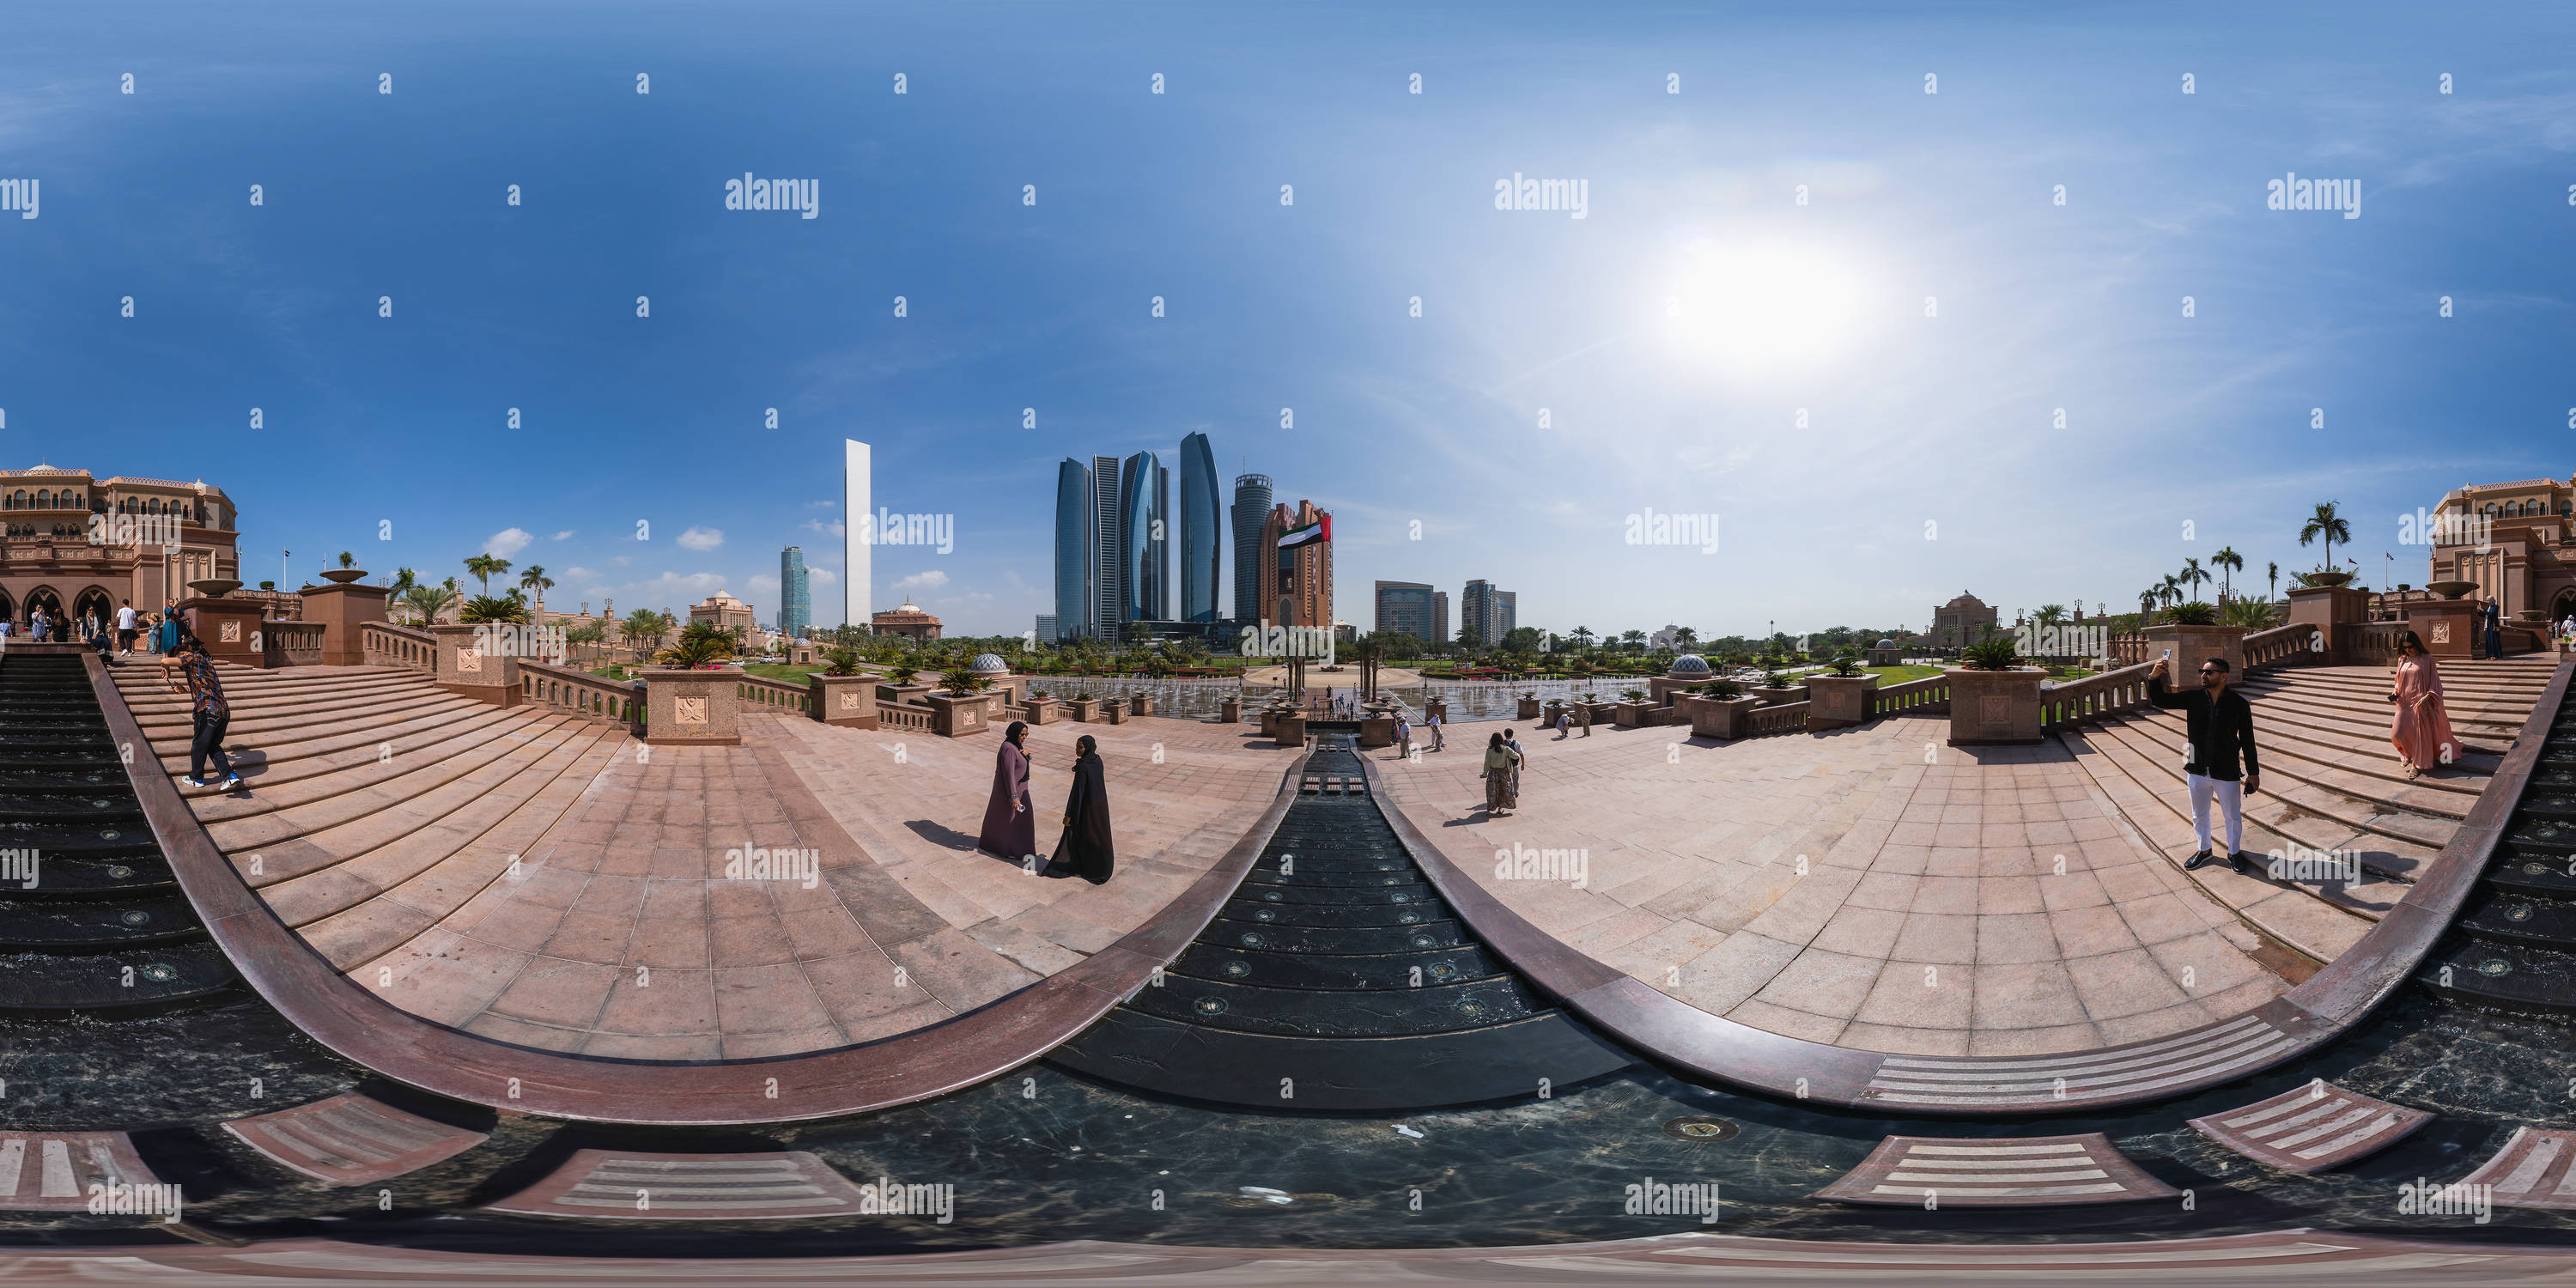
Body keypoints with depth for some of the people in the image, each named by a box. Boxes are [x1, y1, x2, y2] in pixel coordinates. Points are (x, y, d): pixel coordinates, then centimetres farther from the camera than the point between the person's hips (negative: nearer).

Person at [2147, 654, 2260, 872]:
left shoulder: (2238, 703, -11)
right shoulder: (2194, 698, -4)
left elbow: (2247, 740, -5)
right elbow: (2159, 700, -2)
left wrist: (2253, 773, -3)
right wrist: (2154, 677, -22)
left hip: (2226, 773, -3)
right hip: (2197, 771, 3)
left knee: (2233, 816, 14)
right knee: (2199, 815, 19)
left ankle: (2234, 852, 35)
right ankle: (2204, 850, 39)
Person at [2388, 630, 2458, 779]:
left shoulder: (2427, 659, -5)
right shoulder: (2402, 660, 8)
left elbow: (2434, 681, -4)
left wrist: (2426, 697, -18)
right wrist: (2395, 692, 0)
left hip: (2421, 702, -4)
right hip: (2404, 702, 4)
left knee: (2420, 732, -2)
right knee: (2398, 733, -2)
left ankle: (2417, 764, 10)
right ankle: (2409, 754, 27)